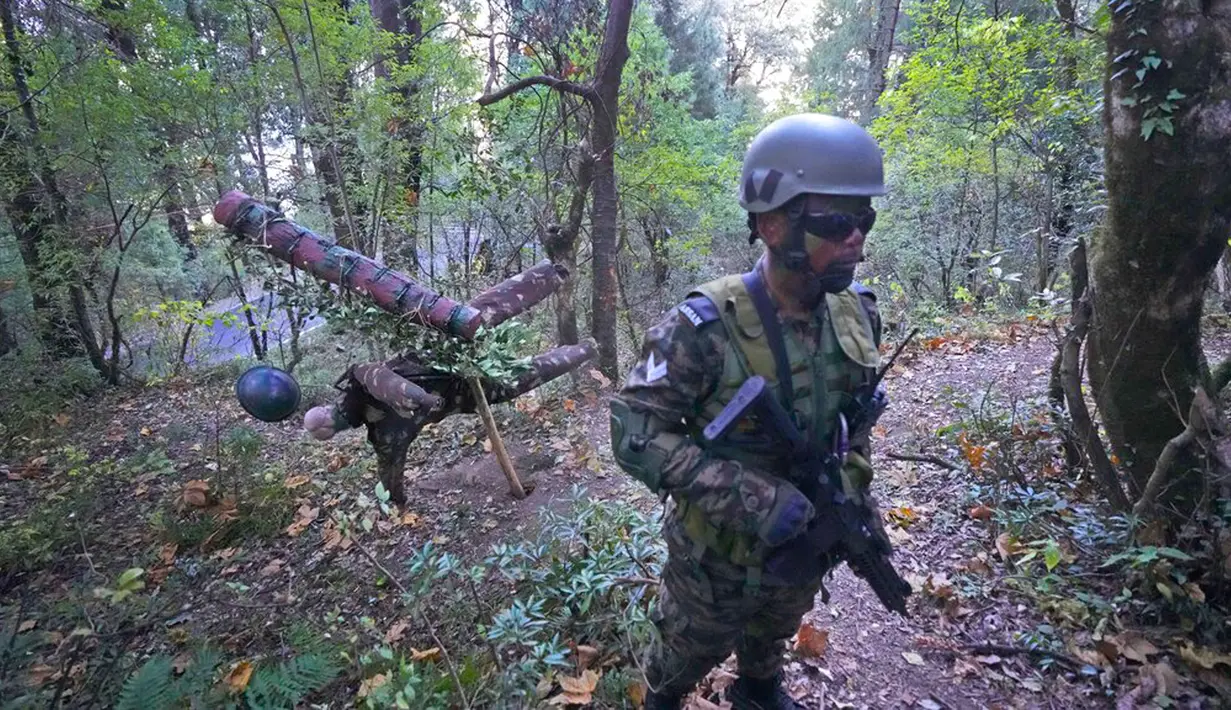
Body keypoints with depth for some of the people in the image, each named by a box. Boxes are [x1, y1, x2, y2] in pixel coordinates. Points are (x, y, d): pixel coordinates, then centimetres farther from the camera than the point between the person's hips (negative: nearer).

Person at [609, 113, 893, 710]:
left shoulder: (855, 316, -9)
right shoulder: (705, 327, -30)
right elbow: (636, 434, -29)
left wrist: (852, 496, -4)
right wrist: (753, 498, -34)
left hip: (804, 546, 5)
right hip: (717, 554, -5)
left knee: (771, 639, 33)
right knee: (693, 650, 24)